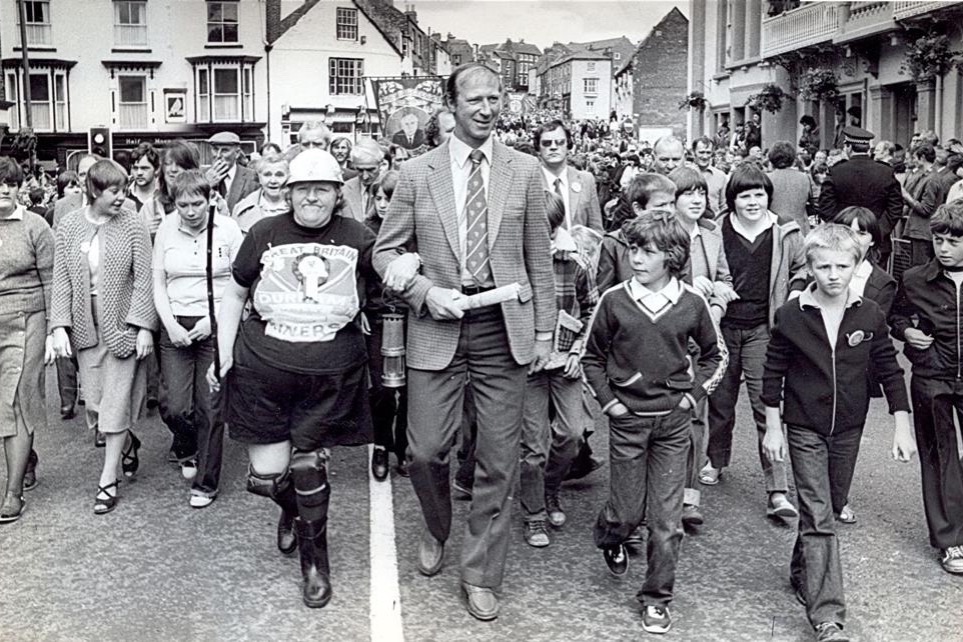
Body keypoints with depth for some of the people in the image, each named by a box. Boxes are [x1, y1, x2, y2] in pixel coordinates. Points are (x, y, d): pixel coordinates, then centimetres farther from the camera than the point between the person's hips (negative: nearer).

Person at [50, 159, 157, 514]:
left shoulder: (132, 225, -7)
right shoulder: (68, 226, 0)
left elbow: (143, 278, -7)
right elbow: (61, 280, 2)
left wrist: (144, 326, -12)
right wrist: (59, 326, -6)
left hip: (122, 325, -3)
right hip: (86, 325, 3)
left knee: (116, 405, 0)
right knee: (94, 403, 7)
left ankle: (108, 482, 11)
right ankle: (128, 443, 37)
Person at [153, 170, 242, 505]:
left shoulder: (228, 229, -4)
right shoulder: (166, 229, 3)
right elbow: (158, 282, 7)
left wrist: (212, 320, -12)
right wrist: (171, 325, -6)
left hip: (216, 327, -2)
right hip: (175, 327, 2)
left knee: (210, 409, -2)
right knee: (175, 407, -4)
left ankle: (206, 483, 13)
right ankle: (186, 450, 30)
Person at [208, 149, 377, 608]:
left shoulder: (356, 238, 0)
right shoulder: (264, 234, 2)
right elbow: (234, 294, 11)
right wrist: (224, 355, 8)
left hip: (330, 379, -1)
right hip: (262, 372, 1)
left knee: (308, 468, 2)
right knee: (265, 476, 3)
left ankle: (315, 561, 28)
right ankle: (291, 510, 42)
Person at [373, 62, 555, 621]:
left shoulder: (525, 172, 5)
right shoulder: (417, 174, 3)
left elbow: (540, 259, 8)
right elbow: (386, 251, 7)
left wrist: (545, 330, 5)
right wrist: (426, 292, -9)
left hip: (505, 329, 1)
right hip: (437, 326, 0)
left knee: (499, 459, 4)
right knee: (425, 451, -1)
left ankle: (482, 574, 21)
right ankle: (437, 531, 33)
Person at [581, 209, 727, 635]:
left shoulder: (692, 304, -5)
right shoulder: (614, 301, -7)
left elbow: (715, 355, 12)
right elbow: (592, 357, 6)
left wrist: (695, 393, 1)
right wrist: (607, 400, -2)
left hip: (673, 422, 1)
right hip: (627, 420, 0)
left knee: (666, 518, 3)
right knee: (628, 510, 7)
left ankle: (656, 598, 19)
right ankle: (609, 538, 42)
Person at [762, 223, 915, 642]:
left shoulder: (869, 316, -5)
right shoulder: (790, 316, -10)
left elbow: (889, 371, 2)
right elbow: (773, 373, -2)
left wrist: (902, 426, 0)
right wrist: (772, 427, -2)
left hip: (848, 428, 3)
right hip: (805, 429, -3)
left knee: (823, 508, 16)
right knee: (819, 517, -8)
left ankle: (802, 573, 39)